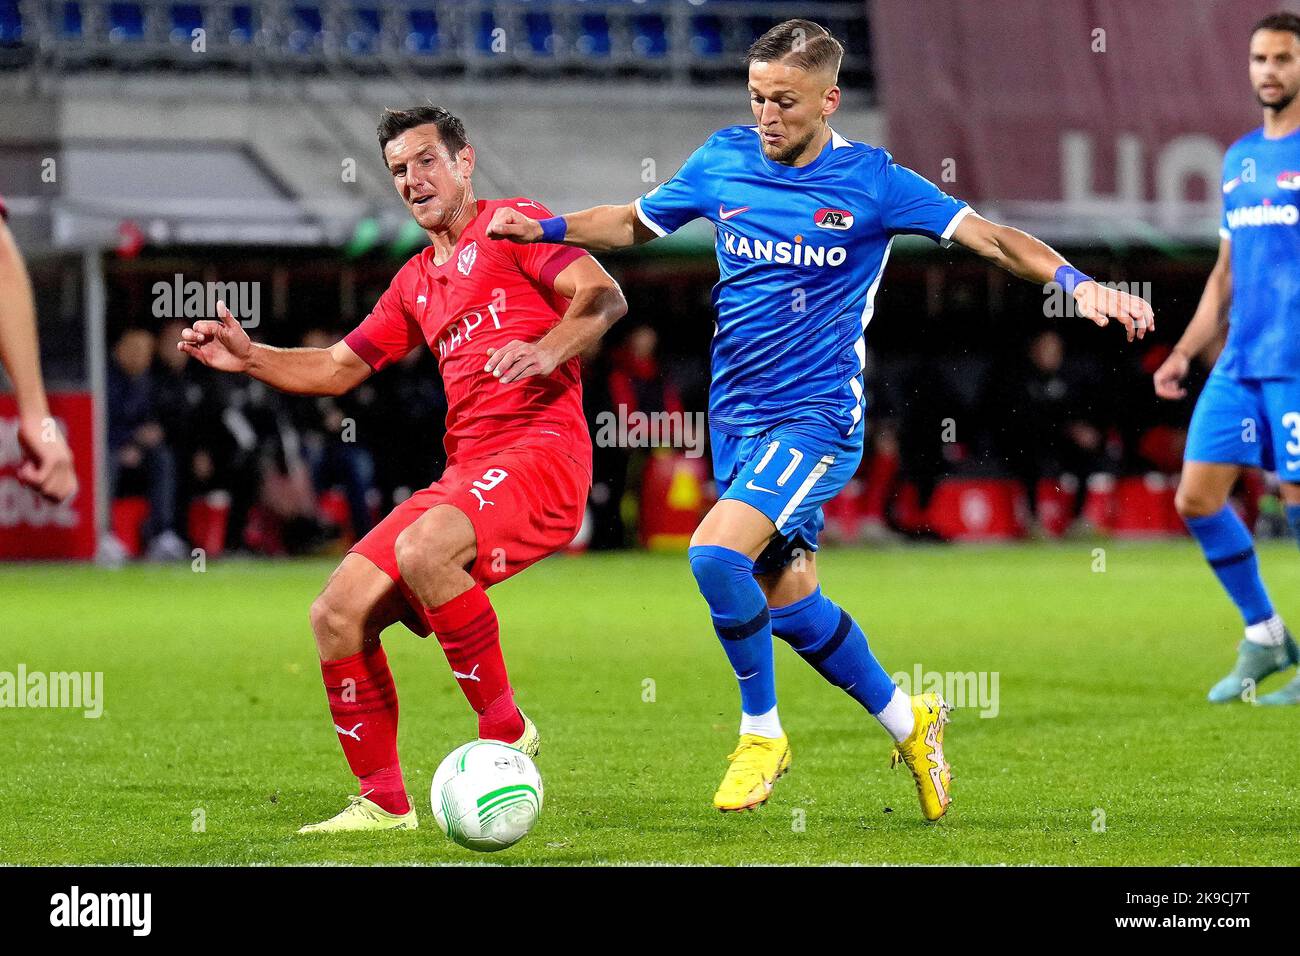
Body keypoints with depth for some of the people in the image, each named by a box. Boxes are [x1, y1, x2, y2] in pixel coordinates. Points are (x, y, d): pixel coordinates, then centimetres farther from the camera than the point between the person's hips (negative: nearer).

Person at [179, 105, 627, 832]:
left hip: (541, 450, -8)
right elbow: (339, 367, 29)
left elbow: (604, 295, -8)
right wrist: (250, 358, 13)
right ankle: (384, 803, 5)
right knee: (338, 614, -4)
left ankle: (506, 733, -20)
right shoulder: (417, 283, 25)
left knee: (423, 549, -35)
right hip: (466, 470, 8)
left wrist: (548, 350, -26)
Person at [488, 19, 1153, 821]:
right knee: (787, 600, 10)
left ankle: (762, 731, -4)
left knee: (716, 552, -25)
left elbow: (986, 235, -11)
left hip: (818, 417, -6)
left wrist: (1074, 282, -26)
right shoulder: (724, 161, 4)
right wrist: (545, 230, 3)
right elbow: (634, 222, 18)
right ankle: (907, 724, 31)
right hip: (736, 416, 6)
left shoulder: (870, 181, -8)